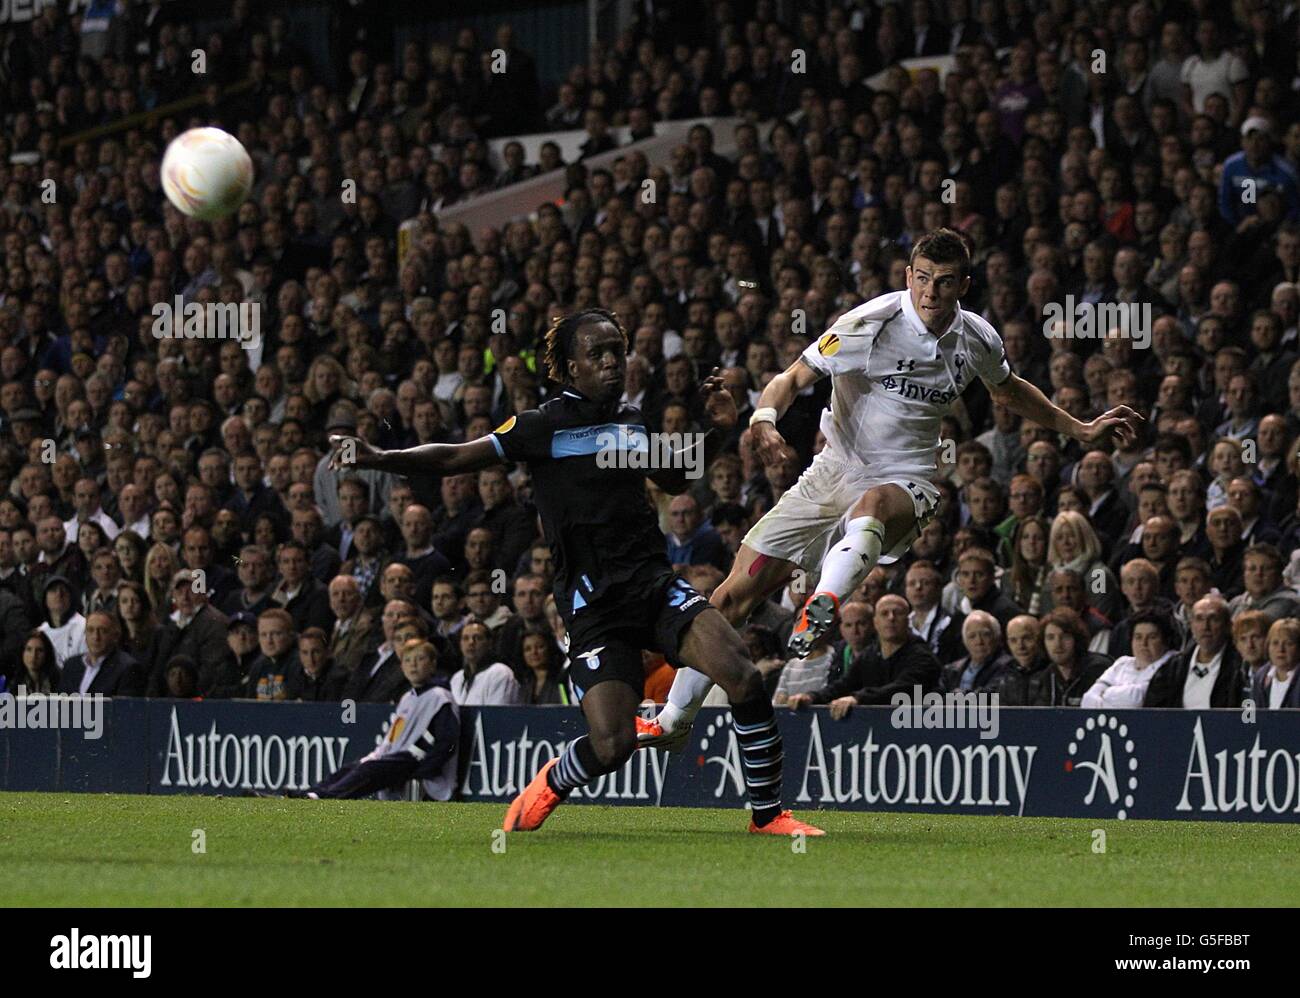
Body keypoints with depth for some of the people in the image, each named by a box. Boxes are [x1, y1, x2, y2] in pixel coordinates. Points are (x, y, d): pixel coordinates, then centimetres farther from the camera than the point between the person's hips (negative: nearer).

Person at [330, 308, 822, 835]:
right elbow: (453, 458, -2)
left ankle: (767, 813, -6)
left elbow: (674, 480, 34)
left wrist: (716, 430, 19)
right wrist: (378, 458, -15)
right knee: (612, 744, -18)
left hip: (656, 583, 4)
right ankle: (547, 787, 18)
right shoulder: (543, 426, 0)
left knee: (742, 676, -20)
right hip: (593, 605, -4)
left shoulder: (632, 422, 15)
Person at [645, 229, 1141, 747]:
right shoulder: (870, 323, -13)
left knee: (873, 504, -42)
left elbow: (1009, 392, 24)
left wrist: (1080, 429, 27)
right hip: (835, 468, 0)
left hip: (905, 480, 0)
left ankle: (823, 606, -66)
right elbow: (793, 378, -13)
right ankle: (673, 720, 12)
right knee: (733, 596, -4)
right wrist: (764, 419, -34)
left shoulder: (978, 340, 0)